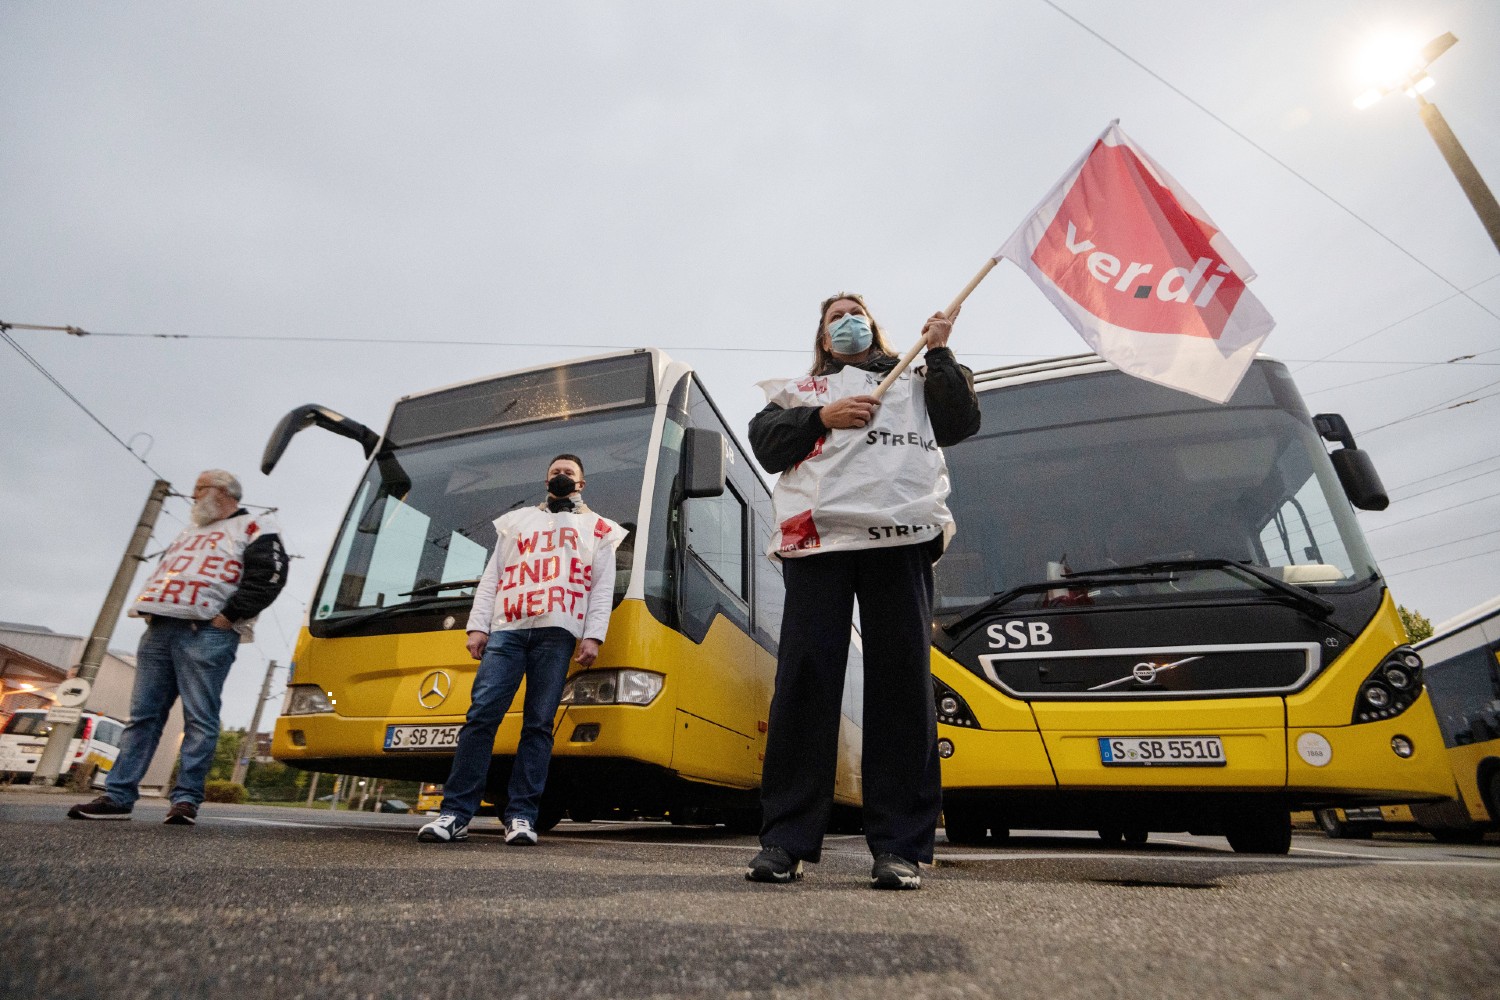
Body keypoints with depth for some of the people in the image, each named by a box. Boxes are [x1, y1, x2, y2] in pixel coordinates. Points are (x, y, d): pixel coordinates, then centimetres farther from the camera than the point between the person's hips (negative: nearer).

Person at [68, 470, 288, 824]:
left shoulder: (253, 528, 3)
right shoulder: (190, 532, 29)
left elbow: (269, 575, -11)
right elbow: (161, 572, 29)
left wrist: (228, 616, -14)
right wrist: (150, 609, 10)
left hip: (206, 633, -8)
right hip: (159, 630, 8)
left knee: (199, 719, -7)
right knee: (143, 715, 7)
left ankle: (186, 798, -3)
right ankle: (118, 796, 12)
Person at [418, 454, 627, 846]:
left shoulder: (598, 529, 19)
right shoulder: (517, 520, 25)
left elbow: (603, 588, 8)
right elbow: (490, 578, 18)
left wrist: (593, 637, -4)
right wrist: (477, 626, 6)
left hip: (556, 632, -2)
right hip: (506, 629, 2)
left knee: (538, 724, -3)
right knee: (481, 715, -7)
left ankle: (521, 816, 2)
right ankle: (455, 813, -2)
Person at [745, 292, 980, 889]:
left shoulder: (916, 381, 29)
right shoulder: (802, 390, 28)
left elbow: (962, 423, 13)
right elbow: (765, 441, 11)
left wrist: (939, 353, 11)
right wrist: (822, 418, -2)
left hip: (900, 537, 1)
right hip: (818, 537, 0)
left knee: (901, 681, -5)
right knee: (805, 679, -6)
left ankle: (900, 846, 2)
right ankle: (787, 840, 0)